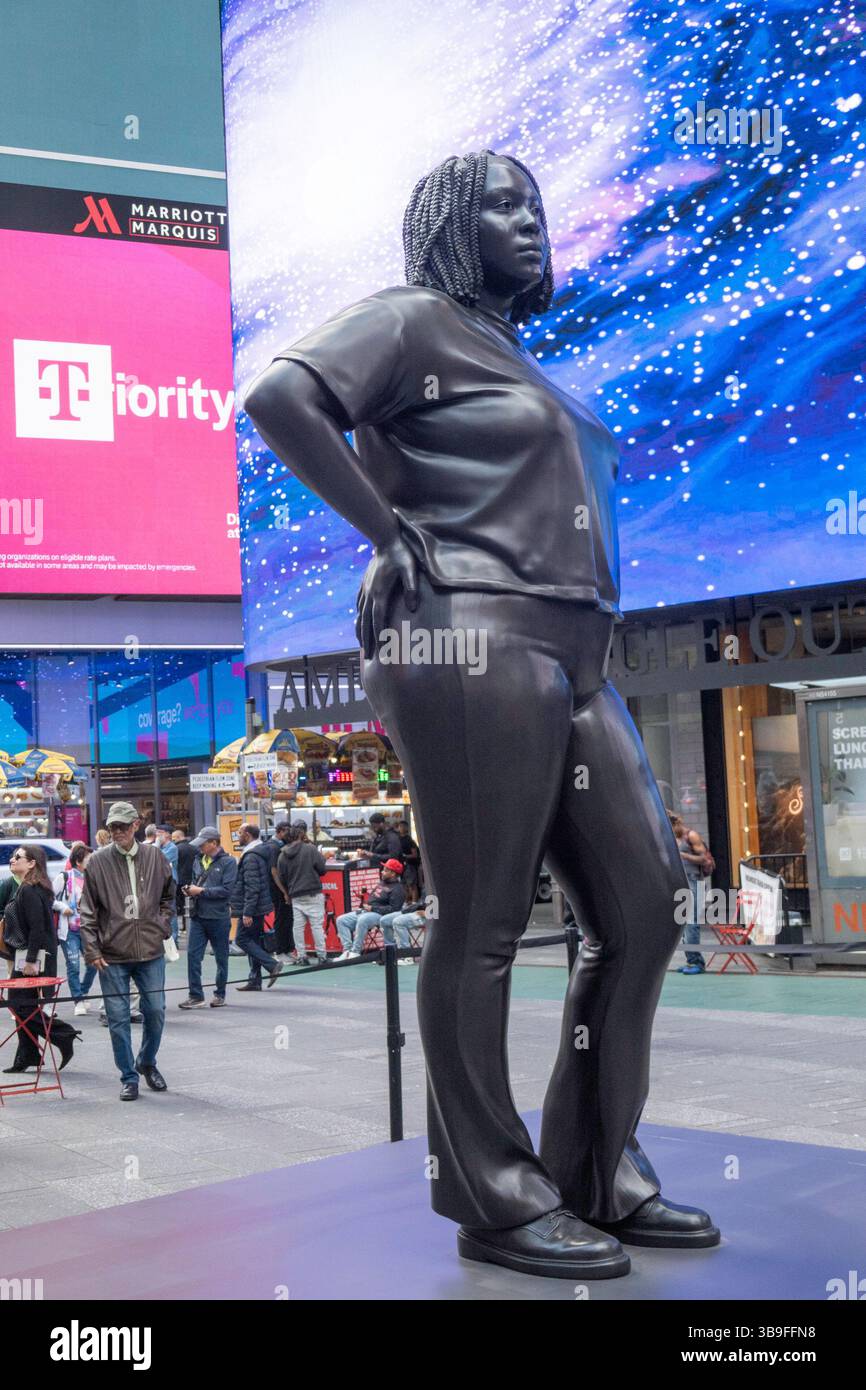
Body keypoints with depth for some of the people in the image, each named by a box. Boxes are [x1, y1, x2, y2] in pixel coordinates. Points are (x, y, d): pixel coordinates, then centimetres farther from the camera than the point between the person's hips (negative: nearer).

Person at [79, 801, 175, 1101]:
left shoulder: (155, 857, 3)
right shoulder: (97, 862, -3)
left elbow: (168, 896, 19)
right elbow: (87, 910, 1)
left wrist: (162, 928, 7)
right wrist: (92, 950, -5)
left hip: (151, 952, 2)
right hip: (112, 955, -2)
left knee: (155, 1012, 5)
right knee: (118, 1018, 2)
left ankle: (147, 1062, 30)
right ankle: (129, 1077, 14)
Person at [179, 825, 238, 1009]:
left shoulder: (228, 862, -9)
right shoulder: (199, 860, 9)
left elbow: (226, 890, -17)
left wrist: (200, 891, -17)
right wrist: (190, 889, -2)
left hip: (218, 917, -5)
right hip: (198, 916, 5)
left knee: (221, 958, 9)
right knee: (193, 955, -2)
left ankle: (220, 994, 21)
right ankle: (196, 996, 2)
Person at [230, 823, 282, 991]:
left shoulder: (251, 857, -18)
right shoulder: (260, 853, 14)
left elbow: (252, 887, -23)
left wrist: (247, 912, -23)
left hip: (252, 908, -10)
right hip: (259, 907, 10)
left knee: (242, 939, -5)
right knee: (254, 940, 11)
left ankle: (272, 965, -11)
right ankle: (255, 981, 14)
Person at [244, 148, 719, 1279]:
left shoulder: (527, 367, 28)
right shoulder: (416, 320, 2)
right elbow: (282, 395, -14)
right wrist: (392, 535, -14)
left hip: (572, 660, 9)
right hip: (472, 644, -9)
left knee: (644, 905, 7)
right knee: (482, 925, -5)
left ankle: (603, 1172, 17)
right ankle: (497, 1199, 5)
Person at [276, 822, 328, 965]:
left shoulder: (283, 855, 4)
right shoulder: (310, 849, -10)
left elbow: (281, 878, 8)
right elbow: (323, 869, -7)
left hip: (295, 896, 4)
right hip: (313, 894, -4)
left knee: (298, 926, 8)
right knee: (317, 924, 0)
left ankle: (300, 956, 9)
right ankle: (321, 955, 2)